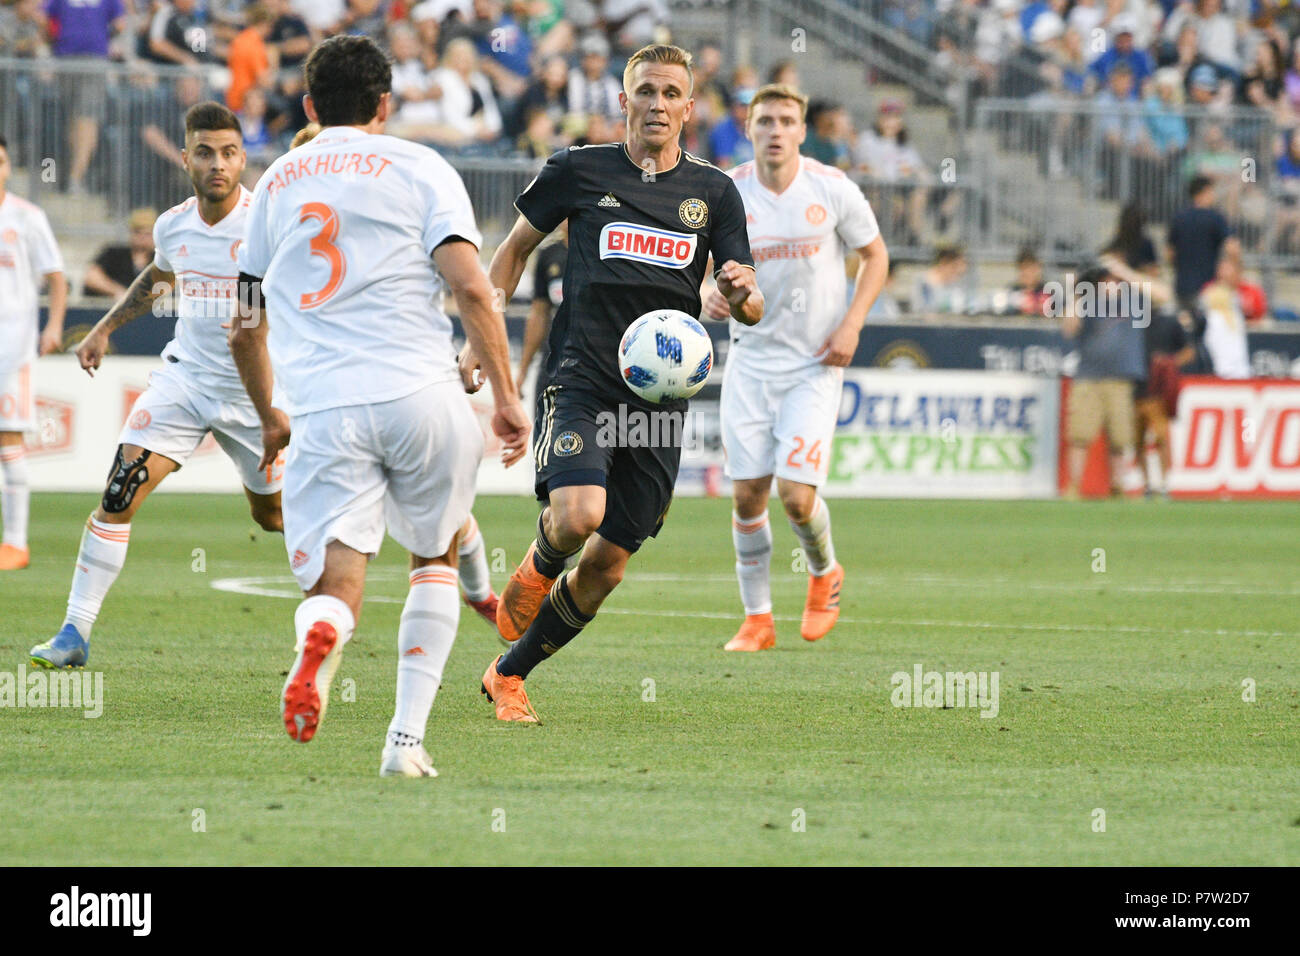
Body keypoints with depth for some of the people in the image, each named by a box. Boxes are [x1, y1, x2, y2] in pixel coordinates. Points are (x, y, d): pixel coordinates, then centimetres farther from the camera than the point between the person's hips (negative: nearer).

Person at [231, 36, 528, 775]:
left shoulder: (276, 182, 20)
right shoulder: (418, 168, 8)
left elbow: (245, 328, 24)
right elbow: (470, 286, -6)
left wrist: (270, 418, 39)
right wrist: (507, 397, -1)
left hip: (322, 410, 1)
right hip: (423, 397, -1)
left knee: (335, 585, -1)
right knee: (436, 556, 20)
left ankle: (319, 643, -38)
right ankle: (408, 737, 10)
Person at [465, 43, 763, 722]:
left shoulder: (714, 192, 9)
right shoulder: (579, 170, 4)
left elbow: (750, 309, 9)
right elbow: (516, 247, 16)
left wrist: (741, 291, -16)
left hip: (661, 400, 3)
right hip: (580, 380, -3)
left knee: (606, 566, 1)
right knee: (579, 513, -29)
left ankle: (509, 675, 20)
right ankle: (539, 565, 8)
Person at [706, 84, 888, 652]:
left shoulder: (832, 190, -6)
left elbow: (875, 256, 6)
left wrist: (851, 324, -6)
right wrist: (709, 298, -12)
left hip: (815, 364, -2)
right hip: (751, 359, 2)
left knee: (796, 493, -13)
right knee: (747, 495, -2)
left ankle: (825, 573, 19)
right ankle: (757, 620, 12)